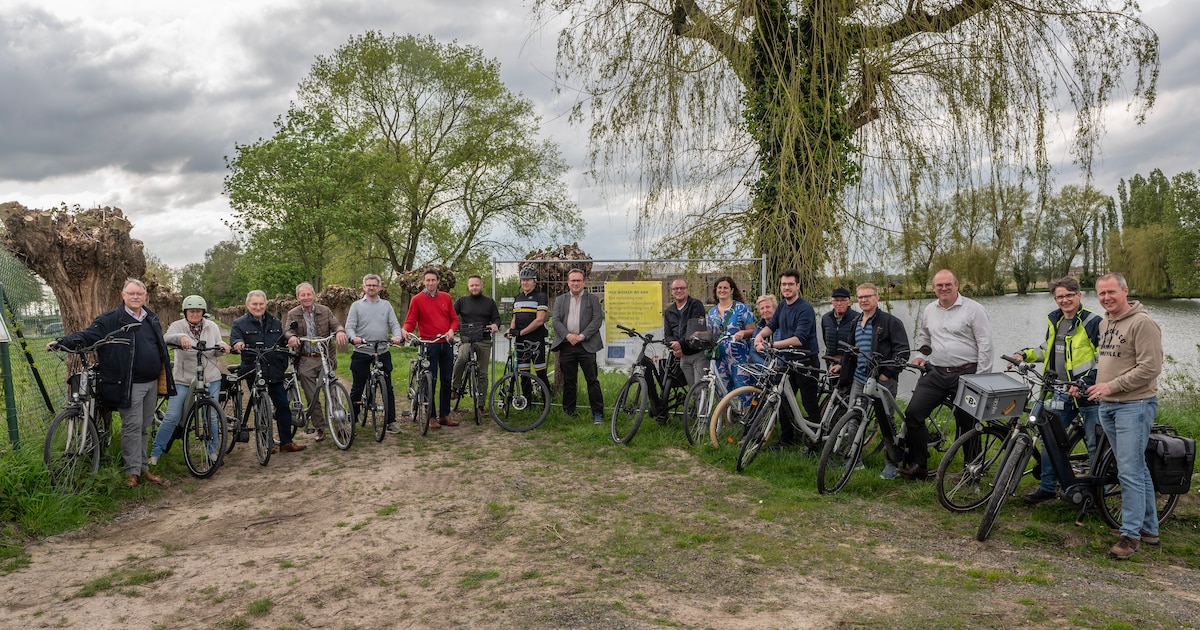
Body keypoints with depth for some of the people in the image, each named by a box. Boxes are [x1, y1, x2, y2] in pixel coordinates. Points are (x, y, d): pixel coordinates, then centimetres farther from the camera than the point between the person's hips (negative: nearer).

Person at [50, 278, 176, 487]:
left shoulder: (152, 319, 13)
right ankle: (132, 471, 3)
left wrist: (166, 371, 22)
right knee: (132, 427, -6)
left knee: (144, 428, 14)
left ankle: (143, 467, 23)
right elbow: (88, 335, -12)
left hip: (151, 383, 6)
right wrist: (62, 342, -27)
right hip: (129, 385, -6)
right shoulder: (110, 320, -5)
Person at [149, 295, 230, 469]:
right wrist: (180, 337, -44)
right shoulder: (178, 325, -3)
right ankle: (155, 452, 8)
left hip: (211, 379, 2)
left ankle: (212, 451, 21)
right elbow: (167, 337, -22)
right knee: (172, 417, -6)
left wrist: (222, 345, -16)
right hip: (184, 379, -2)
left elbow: (217, 344, 9)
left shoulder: (211, 326, 6)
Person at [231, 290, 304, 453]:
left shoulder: (275, 323, 15)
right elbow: (234, 339, -12)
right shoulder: (239, 323, 4)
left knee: (283, 406, 1)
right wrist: (238, 343, -36)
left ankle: (286, 442, 9)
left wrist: (284, 366, 10)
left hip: (275, 373, 3)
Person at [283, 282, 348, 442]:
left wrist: (340, 331, -30)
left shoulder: (324, 311, 5)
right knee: (312, 398, 4)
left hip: (325, 358, -1)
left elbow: (336, 324, -5)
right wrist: (291, 336, -33)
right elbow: (287, 331, -8)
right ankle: (319, 428, 16)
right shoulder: (293, 314, 5)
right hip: (305, 362, 1)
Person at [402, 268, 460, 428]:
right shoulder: (417, 300, 0)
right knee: (430, 382, -2)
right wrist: (405, 330, -22)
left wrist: (451, 330, -6)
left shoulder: (446, 297, 10)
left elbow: (454, 318, 13)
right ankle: (431, 416, 6)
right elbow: (410, 321, -2)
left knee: (446, 381, 8)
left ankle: (444, 415, 16)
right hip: (429, 344, -4)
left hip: (446, 344, 4)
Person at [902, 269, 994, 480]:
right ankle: (918, 465, 3)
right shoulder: (929, 310, 11)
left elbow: (985, 345, -8)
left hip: (965, 375, -5)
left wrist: (981, 378, -13)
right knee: (913, 413, -6)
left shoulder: (973, 309, -6)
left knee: (967, 424, 3)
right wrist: (920, 355, 7)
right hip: (936, 374, 5)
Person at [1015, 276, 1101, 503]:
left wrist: (1084, 384, -22)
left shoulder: (1093, 322, -10)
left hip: (1088, 393, -6)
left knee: (1095, 445, 4)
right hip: (1062, 393, 7)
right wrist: (1024, 354, 9)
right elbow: (1047, 350, 25)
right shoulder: (1053, 321, 10)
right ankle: (1047, 487, 20)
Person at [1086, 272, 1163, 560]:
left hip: (1134, 405, -9)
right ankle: (1149, 528, 26)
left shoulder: (1142, 323, -14)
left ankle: (1131, 533, 0)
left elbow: (1149, 368, -19)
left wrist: (1111, 386, -18)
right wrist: (1099, 388, 12)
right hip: (1107, 406, 9)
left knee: (1130, 472, -8)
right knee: (1137, 468, 16)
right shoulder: (1104, 323, 13)